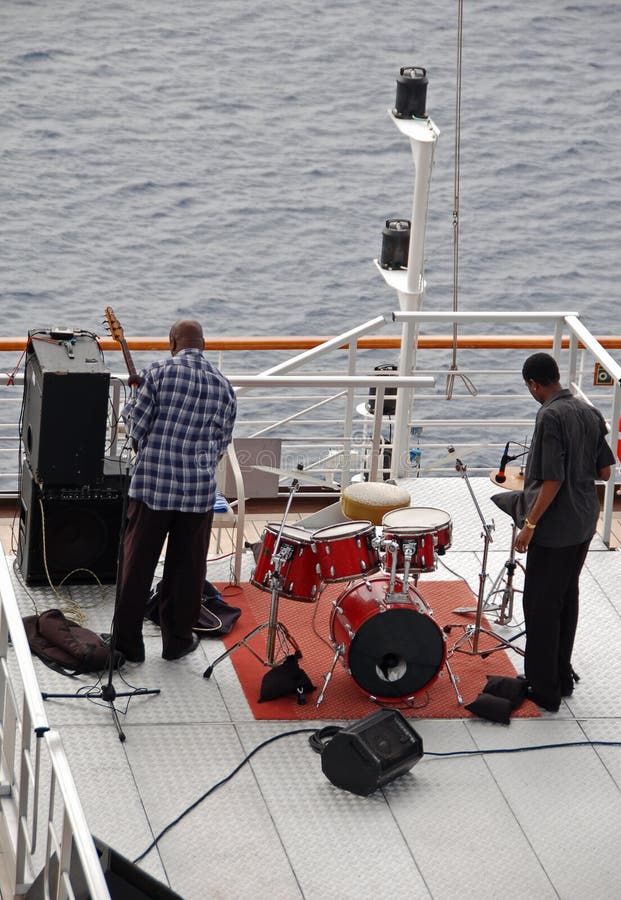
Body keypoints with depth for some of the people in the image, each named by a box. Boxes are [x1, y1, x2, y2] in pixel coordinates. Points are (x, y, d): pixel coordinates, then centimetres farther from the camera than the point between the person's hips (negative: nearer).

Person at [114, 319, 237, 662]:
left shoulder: (160, 371, -5)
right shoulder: (223, 385, 6)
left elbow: (137, 422, -5)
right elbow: (222, 441, 11)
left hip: (152, 481, -2)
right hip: (199, 487, 2)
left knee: (137, 563, 5)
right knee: (187, 566, 12)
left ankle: (127, 643, 8)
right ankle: (177, 639, 20)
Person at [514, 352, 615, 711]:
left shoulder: (551, 416, -21)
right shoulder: (590, 412, 3)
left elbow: (552, 481, -23)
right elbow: (604, 471, 8)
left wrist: (529, 525, -16)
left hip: (554, 529, -8)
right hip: (584, 524, 8)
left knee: (541, 607, 2)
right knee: (567, 599, 20)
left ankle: (543, 690, 7)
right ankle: (562, 677, 29)